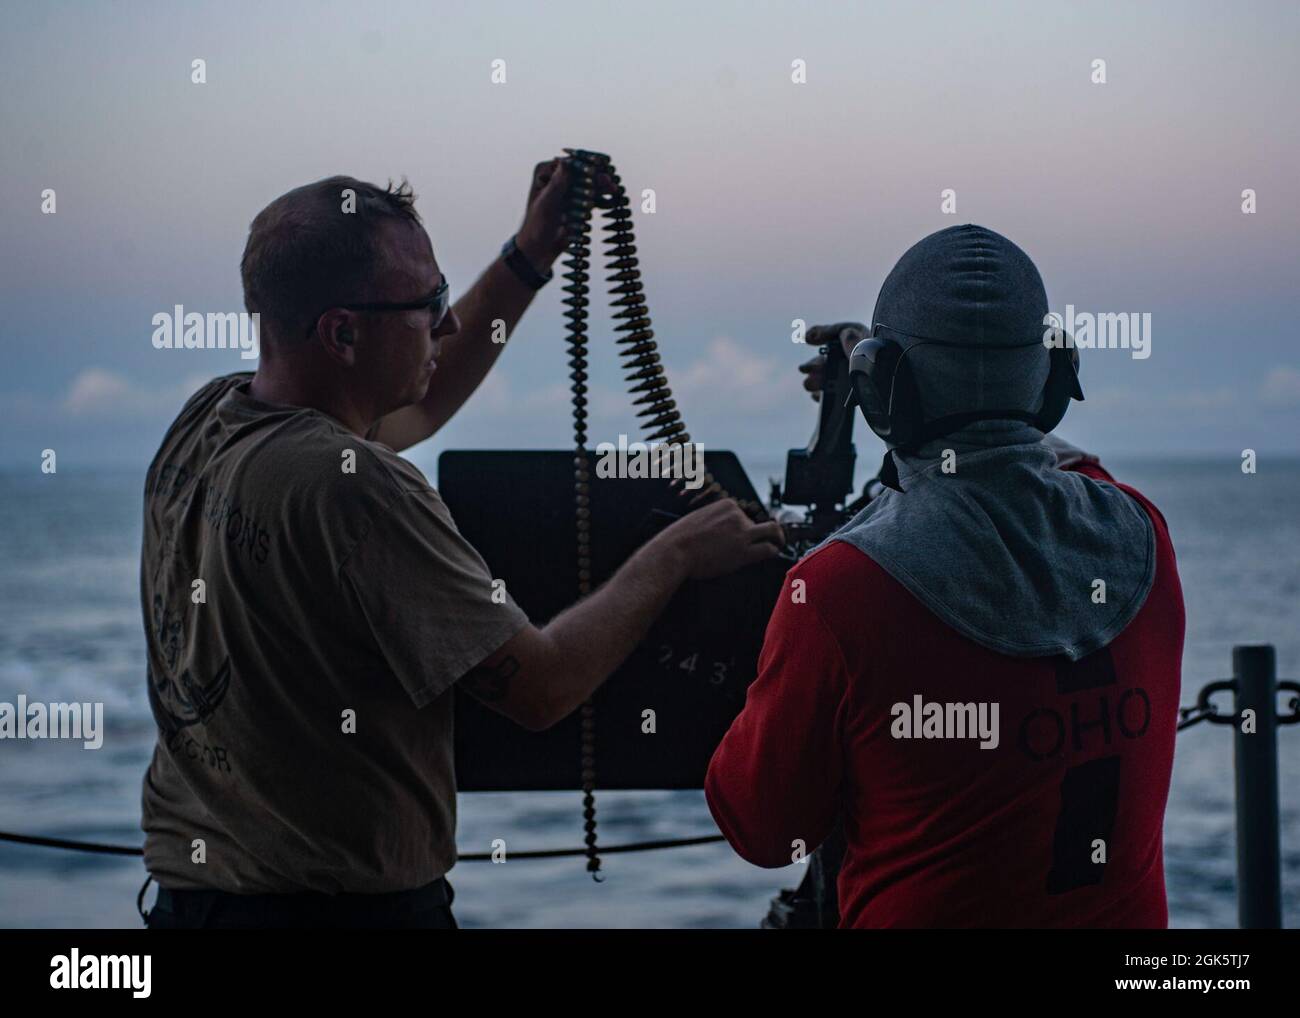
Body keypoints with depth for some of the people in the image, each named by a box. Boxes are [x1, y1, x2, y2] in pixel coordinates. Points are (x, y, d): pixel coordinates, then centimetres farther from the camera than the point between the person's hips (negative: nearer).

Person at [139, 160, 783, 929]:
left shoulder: (204, 421, 2)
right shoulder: (354, 488, -24)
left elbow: (412, 406, 22)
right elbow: (539, 689, -20)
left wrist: (531, 257, 19)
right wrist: (674, 557, -6)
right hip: (347, 904, -8)